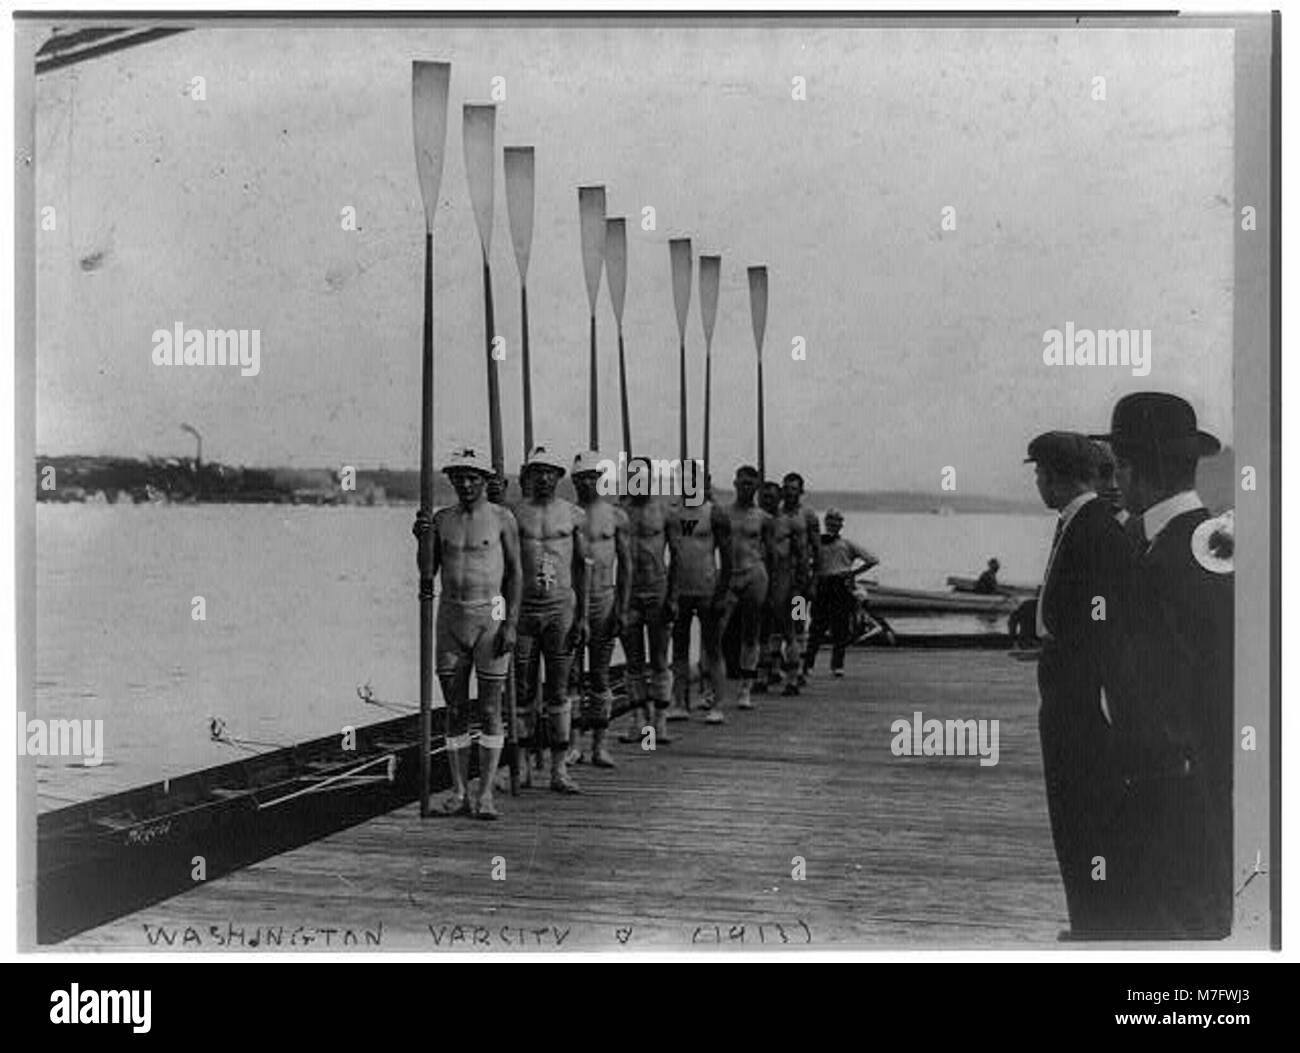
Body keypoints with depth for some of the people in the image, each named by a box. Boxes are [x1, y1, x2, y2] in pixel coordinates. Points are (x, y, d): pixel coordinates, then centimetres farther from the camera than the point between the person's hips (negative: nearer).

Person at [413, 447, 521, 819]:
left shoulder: (502, 519, -1)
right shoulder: (441, 519, 8)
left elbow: (515, 573, -2)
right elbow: (427, 573, 6)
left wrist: (511, 623, -9)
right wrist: (424, 538, -12)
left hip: (490, 615, -3)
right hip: (451, 616, 3)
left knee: (489, 710, -1)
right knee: (455, 709, 5)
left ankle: (486, 794, 4)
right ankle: (459, 793, 11)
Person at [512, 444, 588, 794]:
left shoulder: (574, 515, 6)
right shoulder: (513, 513, 4)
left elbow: (582, 567, 7)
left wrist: (583, 616, 1)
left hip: (561, 607, 0)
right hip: (522, 607, 0)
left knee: (559, 690, 2)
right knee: (523, 689, 4)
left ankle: (559, 769, 5)